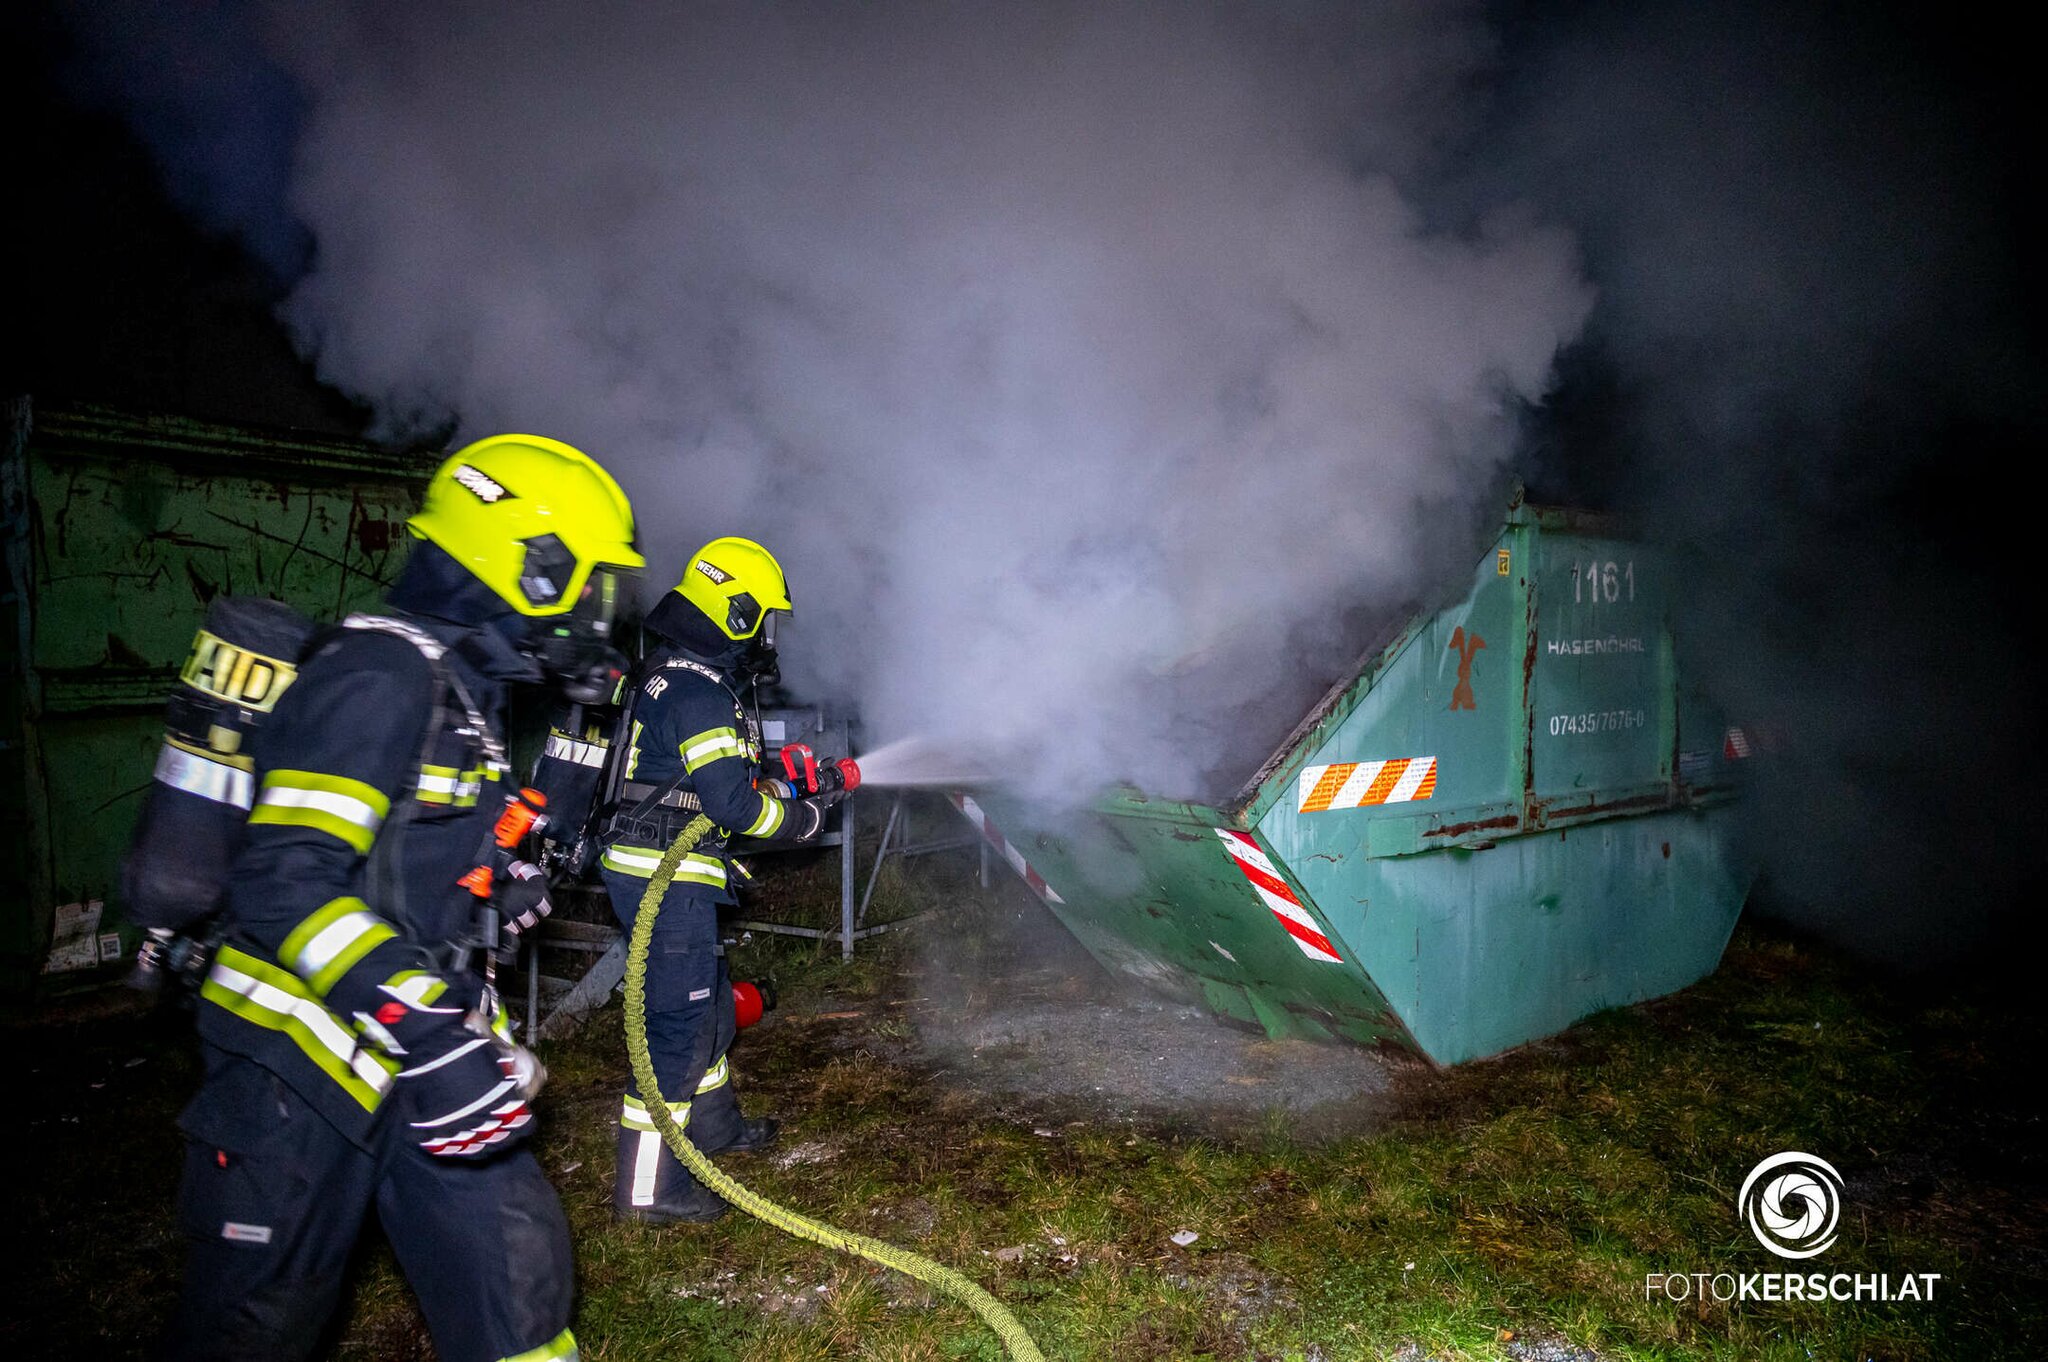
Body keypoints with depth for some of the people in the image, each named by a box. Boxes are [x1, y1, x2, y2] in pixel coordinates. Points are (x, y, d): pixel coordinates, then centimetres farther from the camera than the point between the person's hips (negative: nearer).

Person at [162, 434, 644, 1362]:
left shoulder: (464, 682, 10)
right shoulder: (382, 676, -21)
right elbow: (284, 883, -29)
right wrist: (429, 1031, -34)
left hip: (407, 1037, 9)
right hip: (304, 1057, -8)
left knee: (512, 1266, 9)